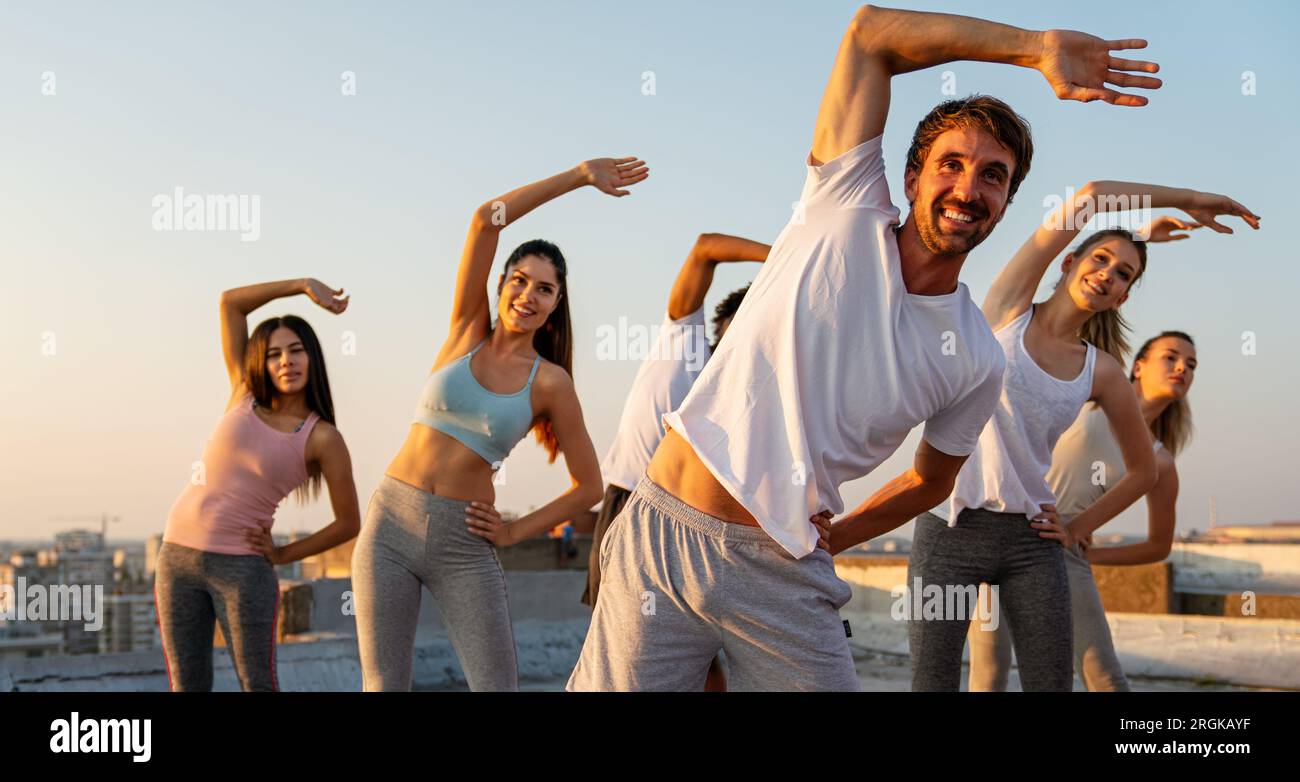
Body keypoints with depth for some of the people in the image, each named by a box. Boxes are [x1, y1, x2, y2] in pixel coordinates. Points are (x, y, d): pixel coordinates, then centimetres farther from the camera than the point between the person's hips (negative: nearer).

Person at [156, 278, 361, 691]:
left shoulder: (322, 438, -4)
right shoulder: (244, 396, 5)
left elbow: (349, 522, 2)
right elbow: (230, 302, 4)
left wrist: (283, 554, -1)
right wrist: (304, 284, -1)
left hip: (242, 565, -3)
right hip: (178, 555, 4)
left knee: (258, 688, -1)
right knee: (187, 688, 7)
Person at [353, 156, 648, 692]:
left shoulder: (550, 382, 0)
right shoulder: (467, 332, 4)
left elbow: (589, 487, 6)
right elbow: (487, 219, -6)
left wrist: (514, 533, 1)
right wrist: (579, 175, -5)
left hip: (463, 545, -1)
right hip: (390, 524, 1)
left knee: (497, 686, -6)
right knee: (383, 685, 2)